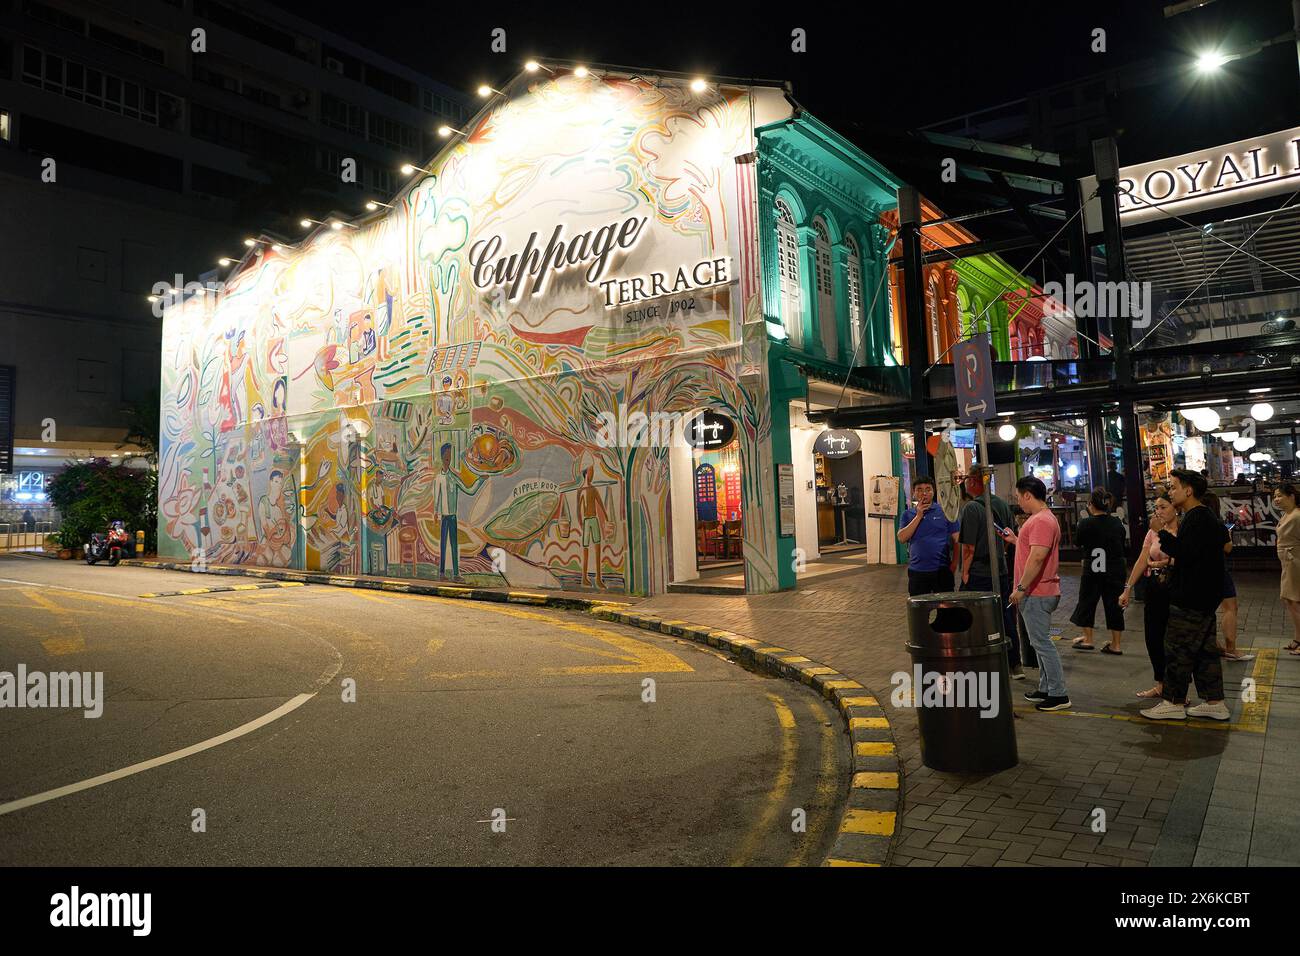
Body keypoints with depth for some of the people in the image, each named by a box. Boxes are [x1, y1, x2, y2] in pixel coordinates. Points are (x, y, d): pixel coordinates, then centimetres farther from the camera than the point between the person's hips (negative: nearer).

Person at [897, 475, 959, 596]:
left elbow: (956, 541, 3)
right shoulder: (908, 515, 9)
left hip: (942, 571, -2)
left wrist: (953, 566, -6)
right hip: (917, 571, 2)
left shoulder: (945, 511, 3)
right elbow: (902, 538, -6)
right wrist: (918, 516, -8)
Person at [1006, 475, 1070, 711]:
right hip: (1036, 592, 11)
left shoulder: (1042, 521, -19)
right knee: (1040, 641, 16)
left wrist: (1021, 588, -24)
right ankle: (1045, 689, 25)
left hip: (1037, 594, -11)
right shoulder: (1041, 518, 16)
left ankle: (1058, 695, 1)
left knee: (1042, 643, -5)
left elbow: (1037, 557, -26)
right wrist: (1015, 540, 18)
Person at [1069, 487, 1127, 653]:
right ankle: (1115, 644, 15)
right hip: (1116, 571, 3)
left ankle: (1088, 639, 21)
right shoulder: (1117, 523, -3)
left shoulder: (1085, 524, -15)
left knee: (1087, 602, 13)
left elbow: (1078, 542, -1)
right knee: (1114, 605, 10)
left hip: (1092, 572, -3)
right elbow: (1122, 543, 10)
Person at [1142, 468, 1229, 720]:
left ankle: (1174, 702, 5)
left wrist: (1162, 534, -18)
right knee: (1204, 648, 15)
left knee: (1178, 648, -3)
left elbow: (1185, 552, -28)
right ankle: (1214, 702, 22)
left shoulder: (1196, 519, -18)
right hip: (1203, 596, 11)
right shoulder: (1207, 518, 16)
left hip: (1191, 600, -11)